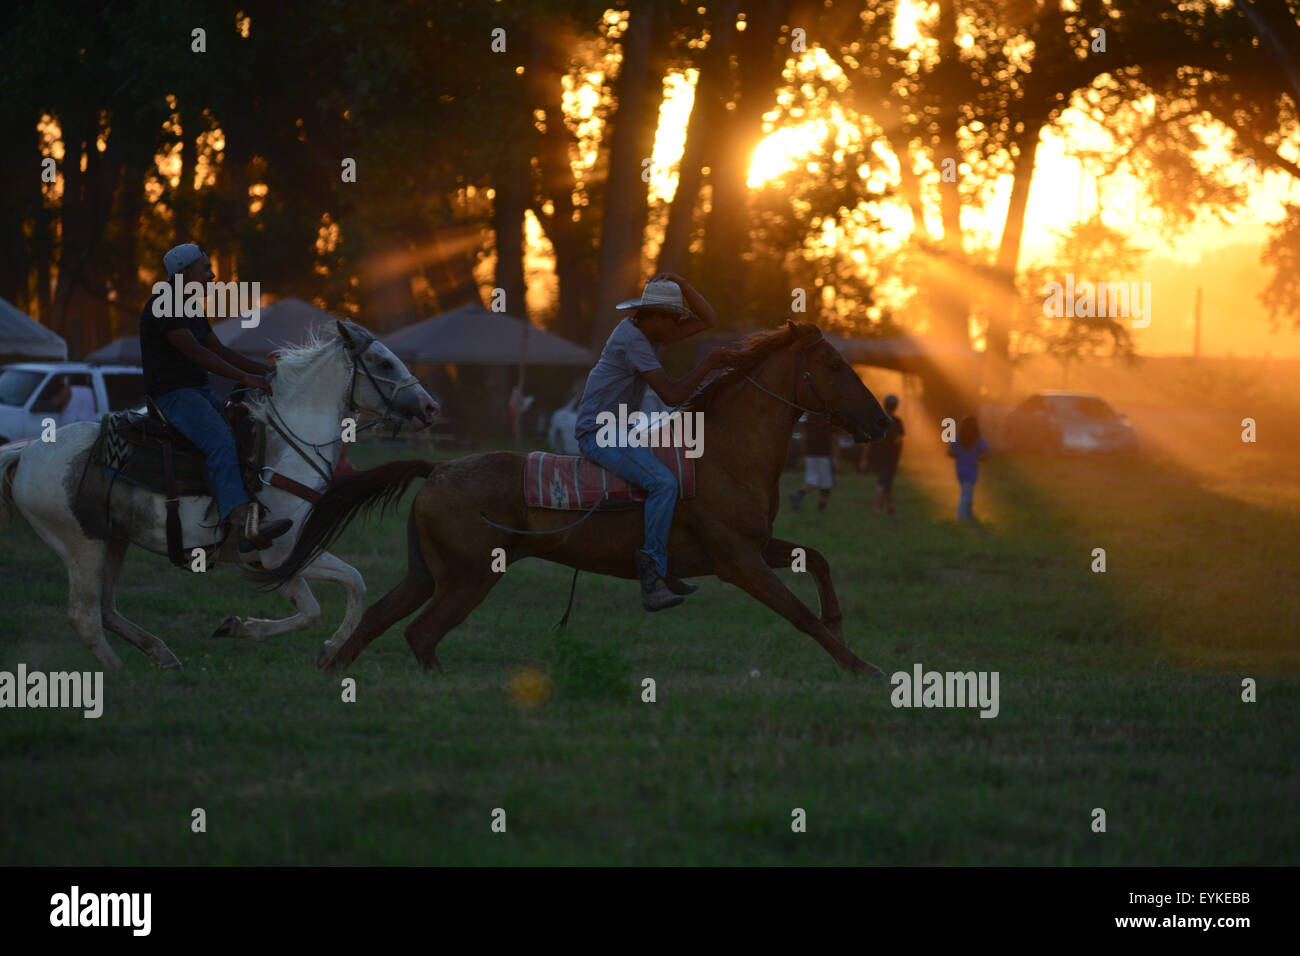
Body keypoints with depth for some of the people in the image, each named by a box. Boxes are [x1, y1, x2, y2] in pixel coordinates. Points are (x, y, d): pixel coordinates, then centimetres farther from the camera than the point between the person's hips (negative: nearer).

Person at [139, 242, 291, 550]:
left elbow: (221, 352, 22)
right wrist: (245, 378, -28)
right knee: (221, 443, -31)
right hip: (172, 395, -11)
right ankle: (243, 521, -50)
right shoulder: (163, 306, -14)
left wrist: (268, 371, 15)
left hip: (200, 394, 11)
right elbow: (195, 352, -24)